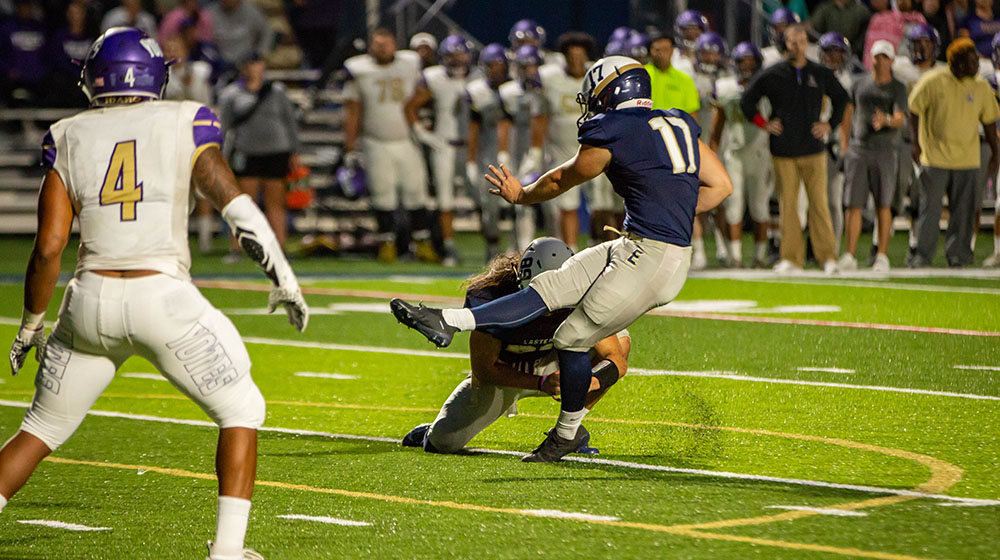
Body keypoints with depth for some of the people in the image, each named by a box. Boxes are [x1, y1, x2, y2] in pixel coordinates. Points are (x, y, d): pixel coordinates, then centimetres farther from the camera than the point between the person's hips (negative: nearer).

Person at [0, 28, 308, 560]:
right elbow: (235, 204, -6)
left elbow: (48, 246, 4)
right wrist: (283, 279, 0)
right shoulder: (183, 123, 6)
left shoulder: (68, 137, 9)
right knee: (241, 411, 15)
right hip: (164, 297, -2)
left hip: (91, 300, 3)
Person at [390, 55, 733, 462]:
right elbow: (721, 185, 14)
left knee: (574, 337, 3)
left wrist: (521, 196, 27)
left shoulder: (611, 136, -9)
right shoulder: (679, 126, 12)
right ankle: (449, 322, 3)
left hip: (651, 258, -8)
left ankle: (568, 432, 19)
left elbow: (561, 180, 9)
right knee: (551, 287, 5)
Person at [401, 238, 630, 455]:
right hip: (500, 373, -2)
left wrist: (588, 382, -44)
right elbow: (483, 369, -27)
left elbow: (617, 360, -21)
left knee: (619, 338, -19)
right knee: (444, 442, -18)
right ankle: (436, 431, 24)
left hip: (549, 366, 2)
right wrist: (541, 383, -39)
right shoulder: (492, 298, -33)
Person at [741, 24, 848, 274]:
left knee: (819, 203, -5)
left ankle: (827, 256, -2)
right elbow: (747, 101, 13)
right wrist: (764, 124, 4)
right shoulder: (772, 75, 4)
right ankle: (791, 258, 4)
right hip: (783, 149, 0)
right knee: (788, 204, -1)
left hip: (814, 149, 0)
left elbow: (841, 99, 22)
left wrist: (830, 124, 11)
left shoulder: (821, 74, 8)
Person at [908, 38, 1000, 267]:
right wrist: (916, 143, -3)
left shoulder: (981, 87, 3)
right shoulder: (932, 82, -7)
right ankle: (922, 255, 8)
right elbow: (914, 111, 2)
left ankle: (958, 254, 12)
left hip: (967, 160, 3)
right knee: (930, 209, -1)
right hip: (935, 158, -3)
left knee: (963, 211, 2)